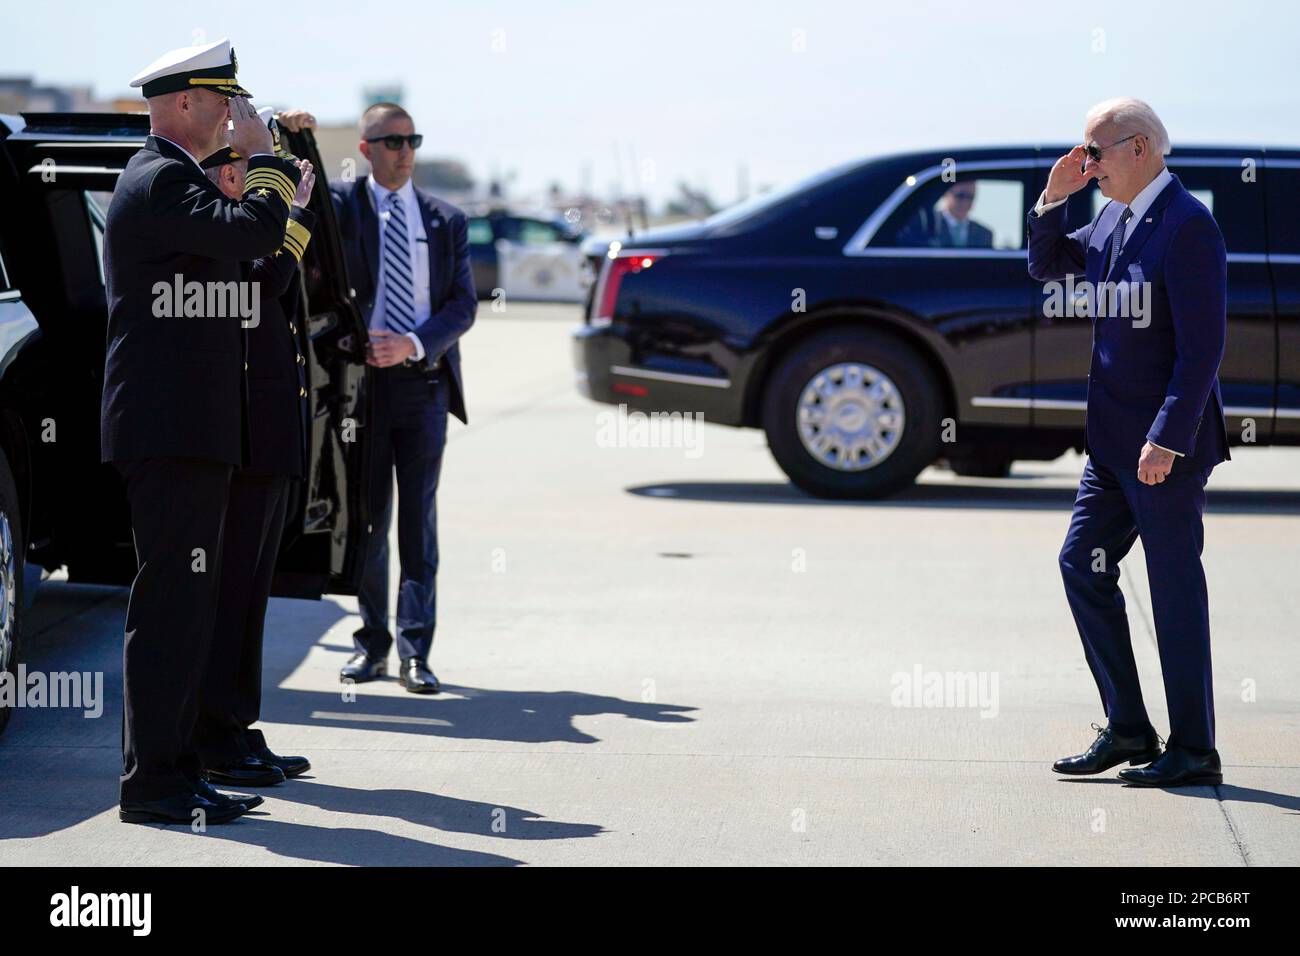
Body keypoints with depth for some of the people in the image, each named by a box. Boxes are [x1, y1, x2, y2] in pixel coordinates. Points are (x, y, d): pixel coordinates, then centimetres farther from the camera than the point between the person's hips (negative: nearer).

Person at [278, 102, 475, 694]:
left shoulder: (446, 221, 9)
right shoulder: (339, 207, 5)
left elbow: (463, 305, 3)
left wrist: (413, 344, -12)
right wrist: (289, 139, -19)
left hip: (423, 381, 1)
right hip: (361, 379, -1)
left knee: (419, 518, -1)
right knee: (367, 518, 5)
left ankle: (416, 653, 1)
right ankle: (372, 644, 14)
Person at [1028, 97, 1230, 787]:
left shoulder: (1186, 224, -17)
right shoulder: (1115, 218, 11)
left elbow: (1203, 345, -21)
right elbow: (1046, 266, 24)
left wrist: (1167, 440, -23)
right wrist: (1053, 198, 6)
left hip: (1168, 441, -9)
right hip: (1115, 439, 9)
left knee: (1175, 586, -2)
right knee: (1083, 564, 9)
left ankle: (1192, 750, 7)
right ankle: (1127, 729, 16)